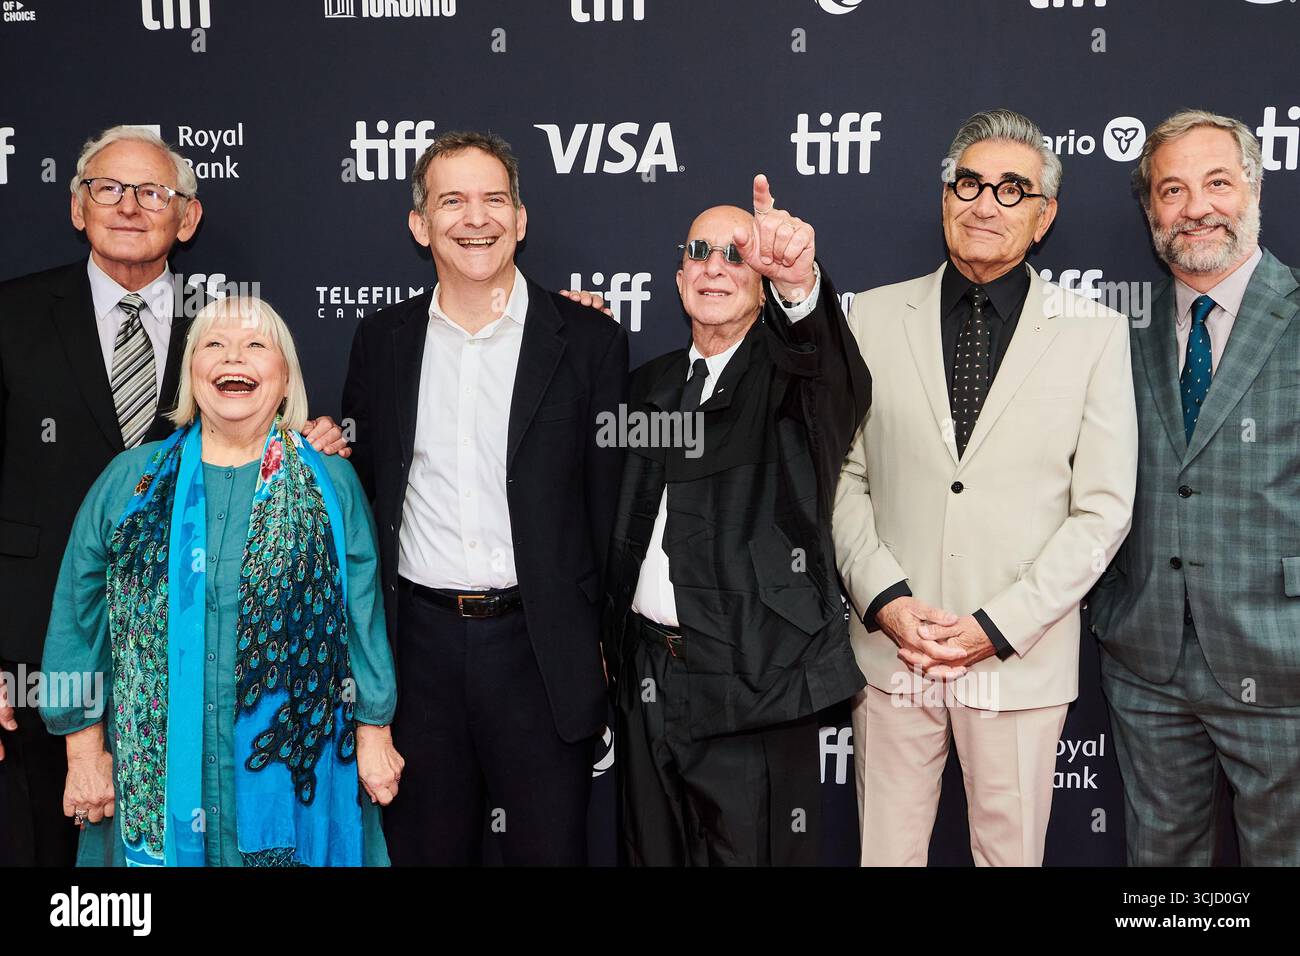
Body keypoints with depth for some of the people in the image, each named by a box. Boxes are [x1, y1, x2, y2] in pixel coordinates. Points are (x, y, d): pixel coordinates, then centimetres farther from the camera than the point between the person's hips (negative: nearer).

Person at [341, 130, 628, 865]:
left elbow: (610, 500, -1)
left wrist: (603, 641, -3)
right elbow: (362, 489, 11)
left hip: (542, 648, -2)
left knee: (550, 846, 8)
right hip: (420, 643, 3)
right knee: (425, 846, 15)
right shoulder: (382, 342, 6)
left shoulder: (589, 340, -2)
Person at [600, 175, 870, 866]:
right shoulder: (650, 384, 13)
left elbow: (839, 379, -30)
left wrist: (799, 283, -47)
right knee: (650, 852, 17)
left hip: (752, 681, -5)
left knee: (751, 853, 5)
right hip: (645, 676, 5)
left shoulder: (793, 375, -5)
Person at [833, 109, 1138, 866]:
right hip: (889, 646, 1)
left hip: (1020, 658, -1)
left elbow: (1103, 509, -3)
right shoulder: (877, 315, 4)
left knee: (1010, 850, 10)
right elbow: (844, 475, 5)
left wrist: (996, 627, -10)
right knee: (886, 850, 10)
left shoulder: (1095, 332, 0)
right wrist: (886, 599, -8)